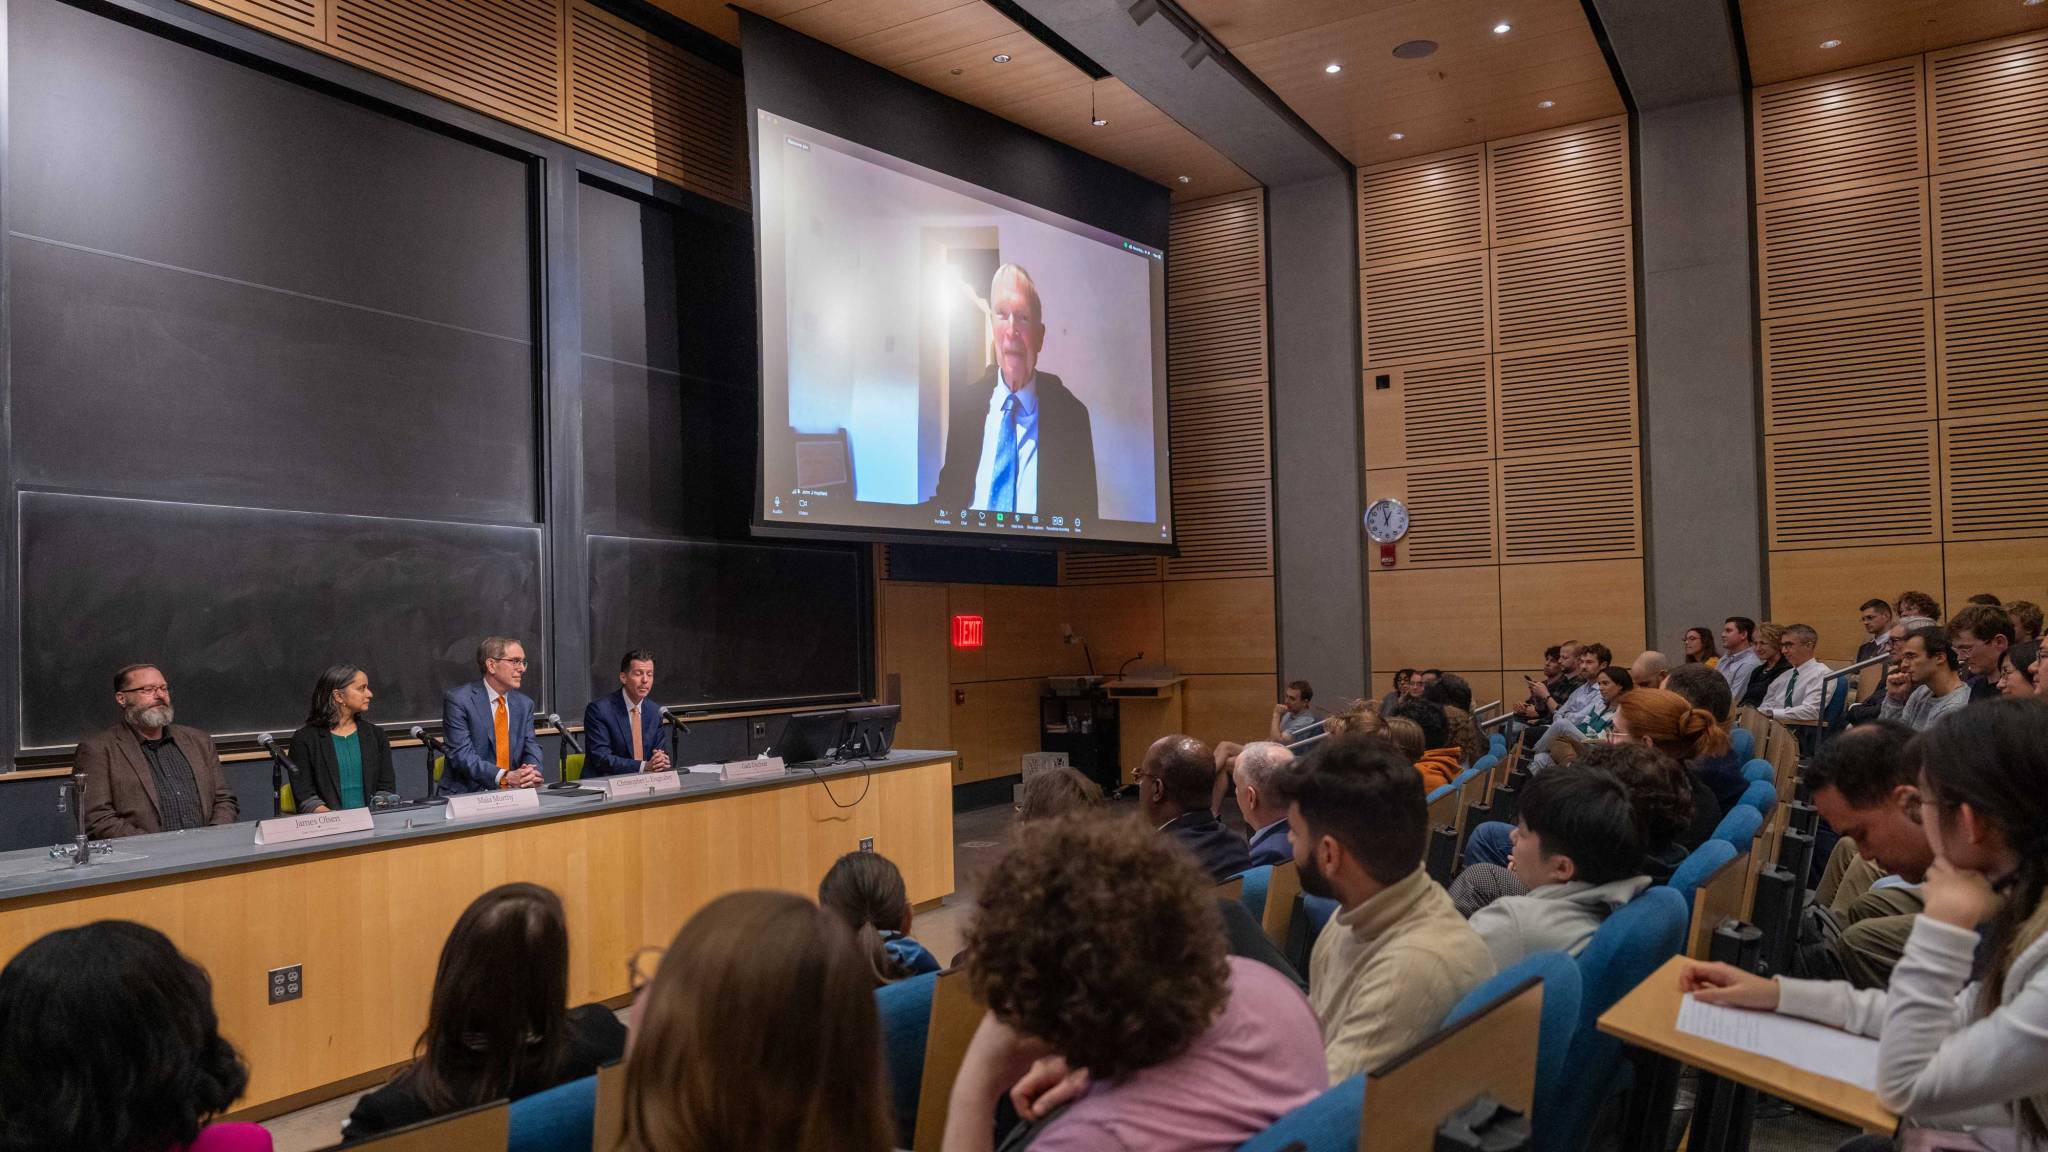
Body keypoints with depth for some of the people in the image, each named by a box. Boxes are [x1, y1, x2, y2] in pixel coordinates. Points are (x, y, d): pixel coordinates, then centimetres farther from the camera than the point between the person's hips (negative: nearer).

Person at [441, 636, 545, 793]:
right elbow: (462, 754, -15)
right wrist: (505, 777, -27)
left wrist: (532, 774, -17)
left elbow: (531, 748, 6)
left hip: (512, 794, 4)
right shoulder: (458, 700, -7)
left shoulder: (525, 704, 11)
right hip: (467, 794, -4)